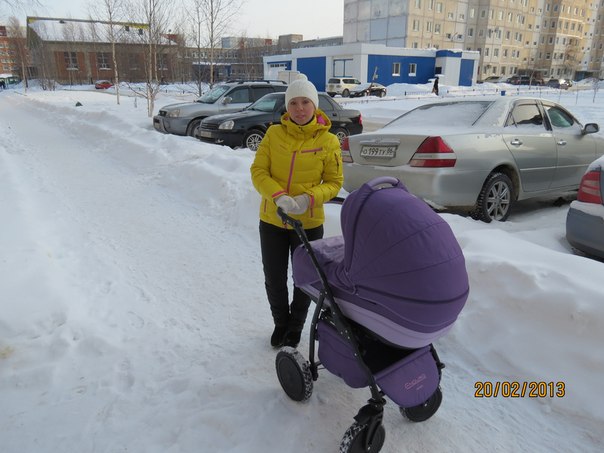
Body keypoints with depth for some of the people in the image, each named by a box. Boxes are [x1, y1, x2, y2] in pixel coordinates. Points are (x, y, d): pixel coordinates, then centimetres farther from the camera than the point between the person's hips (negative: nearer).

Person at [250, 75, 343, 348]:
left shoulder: (328, 141, -7)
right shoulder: (274, 133, -4)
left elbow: (334, 182, -3)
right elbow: (258, 171, -7)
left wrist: (310, 198, -22)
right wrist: (278, 196, -25)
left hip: (308, 223, -1)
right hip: (271, 220, 1)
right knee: (274, 280, 13)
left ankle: (296, 326, 42)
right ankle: (280, 323, 42)